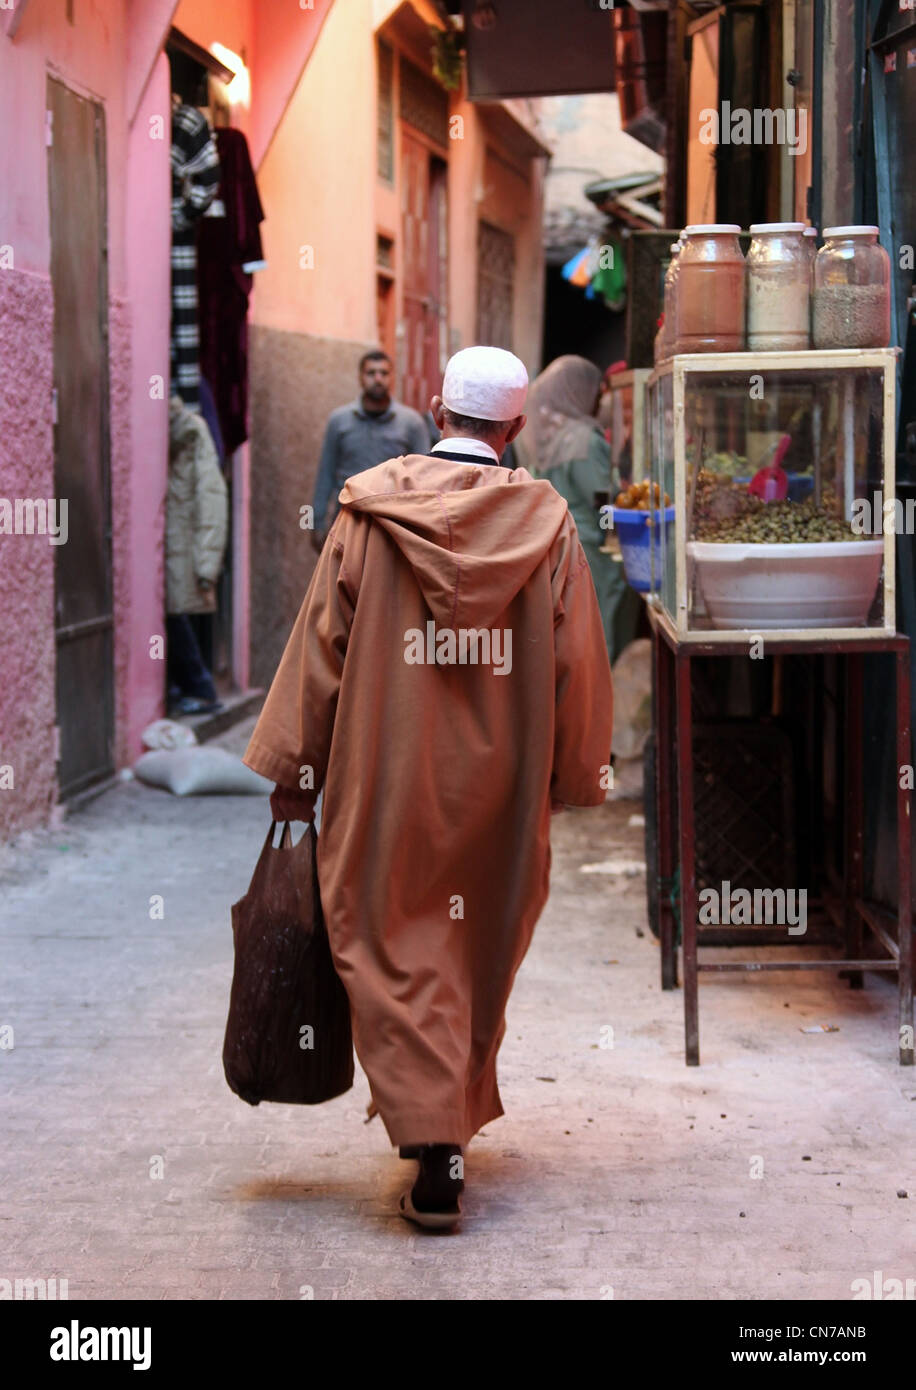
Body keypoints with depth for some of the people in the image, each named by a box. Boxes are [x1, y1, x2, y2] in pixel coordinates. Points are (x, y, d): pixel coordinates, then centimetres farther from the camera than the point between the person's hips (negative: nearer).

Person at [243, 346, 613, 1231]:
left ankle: (434, 1150, -11)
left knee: (396, 954, 2)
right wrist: (572, 778, 12)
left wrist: (293, 772, 2)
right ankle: (458, 1111, 34)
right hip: (501, 786, 2)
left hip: (387, 781, -2)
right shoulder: (546, 520, -3)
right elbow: (574, 661, 0)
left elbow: (321, 643, -4)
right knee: (482, 949, 19)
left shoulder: (368, 509, -6)